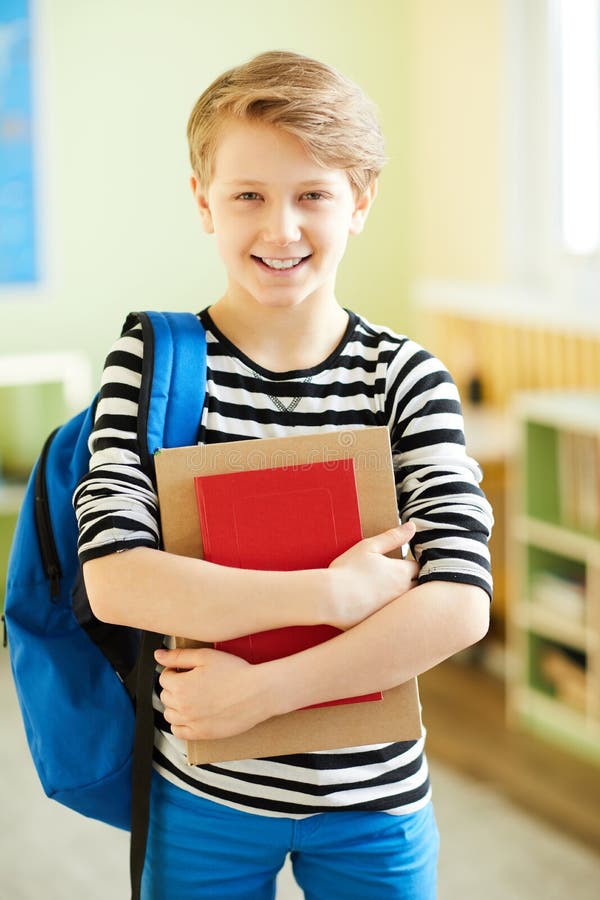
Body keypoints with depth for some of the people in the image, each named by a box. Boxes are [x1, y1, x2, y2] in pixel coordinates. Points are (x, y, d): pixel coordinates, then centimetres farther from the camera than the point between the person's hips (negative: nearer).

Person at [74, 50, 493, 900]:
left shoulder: (407, 377, -8)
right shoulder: (151, 362, -9)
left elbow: (460, 604, -16)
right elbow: (114, 578, -20)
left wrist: (259, 689, -22)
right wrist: (332, 592, -26)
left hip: (374, 800, 1)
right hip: (202, 796, 0)